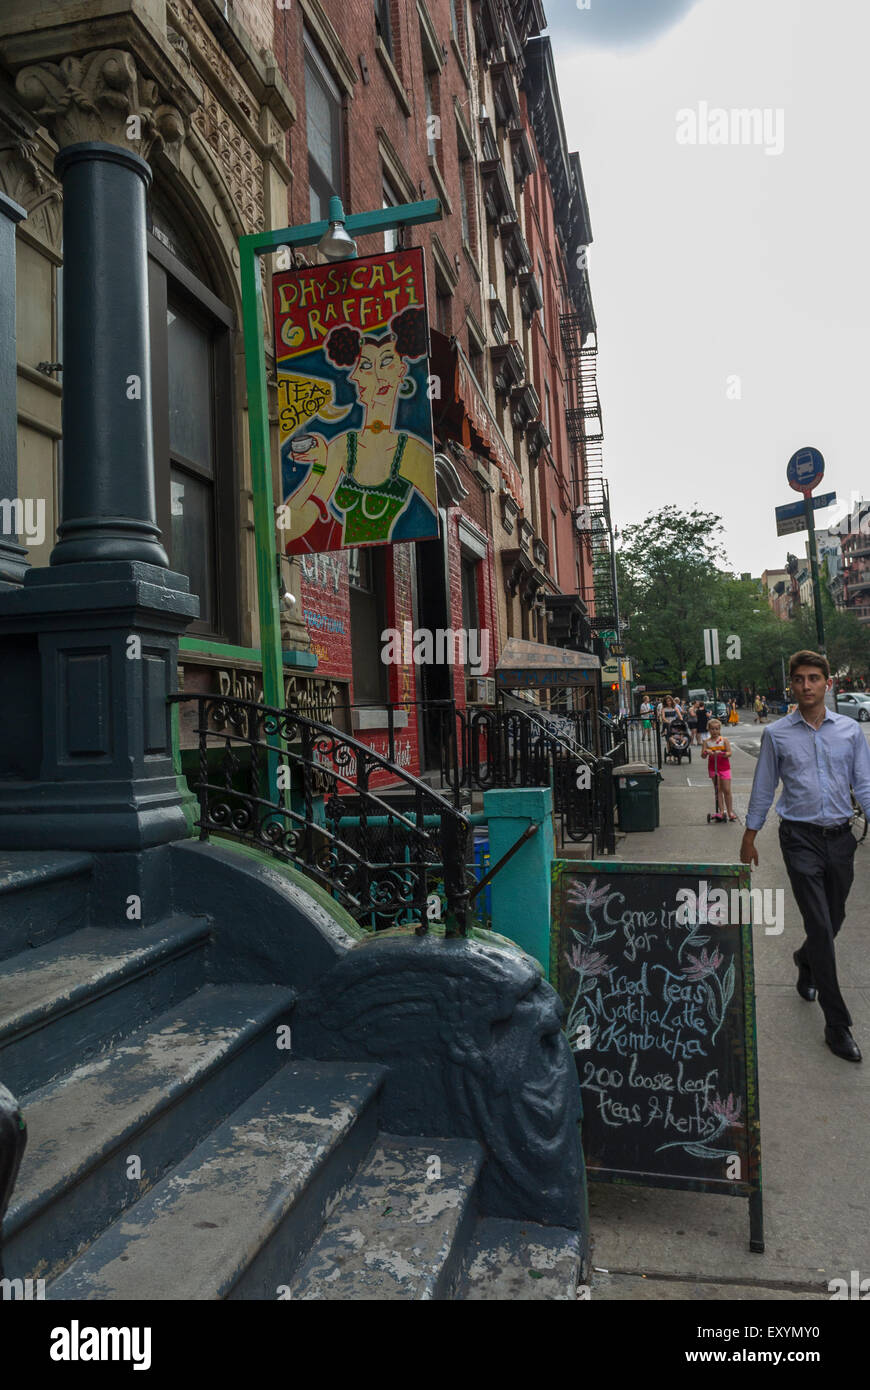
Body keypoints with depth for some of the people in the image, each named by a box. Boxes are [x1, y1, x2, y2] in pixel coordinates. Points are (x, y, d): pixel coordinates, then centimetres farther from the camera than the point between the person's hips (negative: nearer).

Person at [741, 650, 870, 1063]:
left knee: (833, 921, 17)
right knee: (821, 927, -5)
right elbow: (763, 789, 5)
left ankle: (806, 961, 50)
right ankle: (837, 1023, 4)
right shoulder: (777, 734, -1)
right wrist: (749, 838, 7)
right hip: (801, 839, -3)